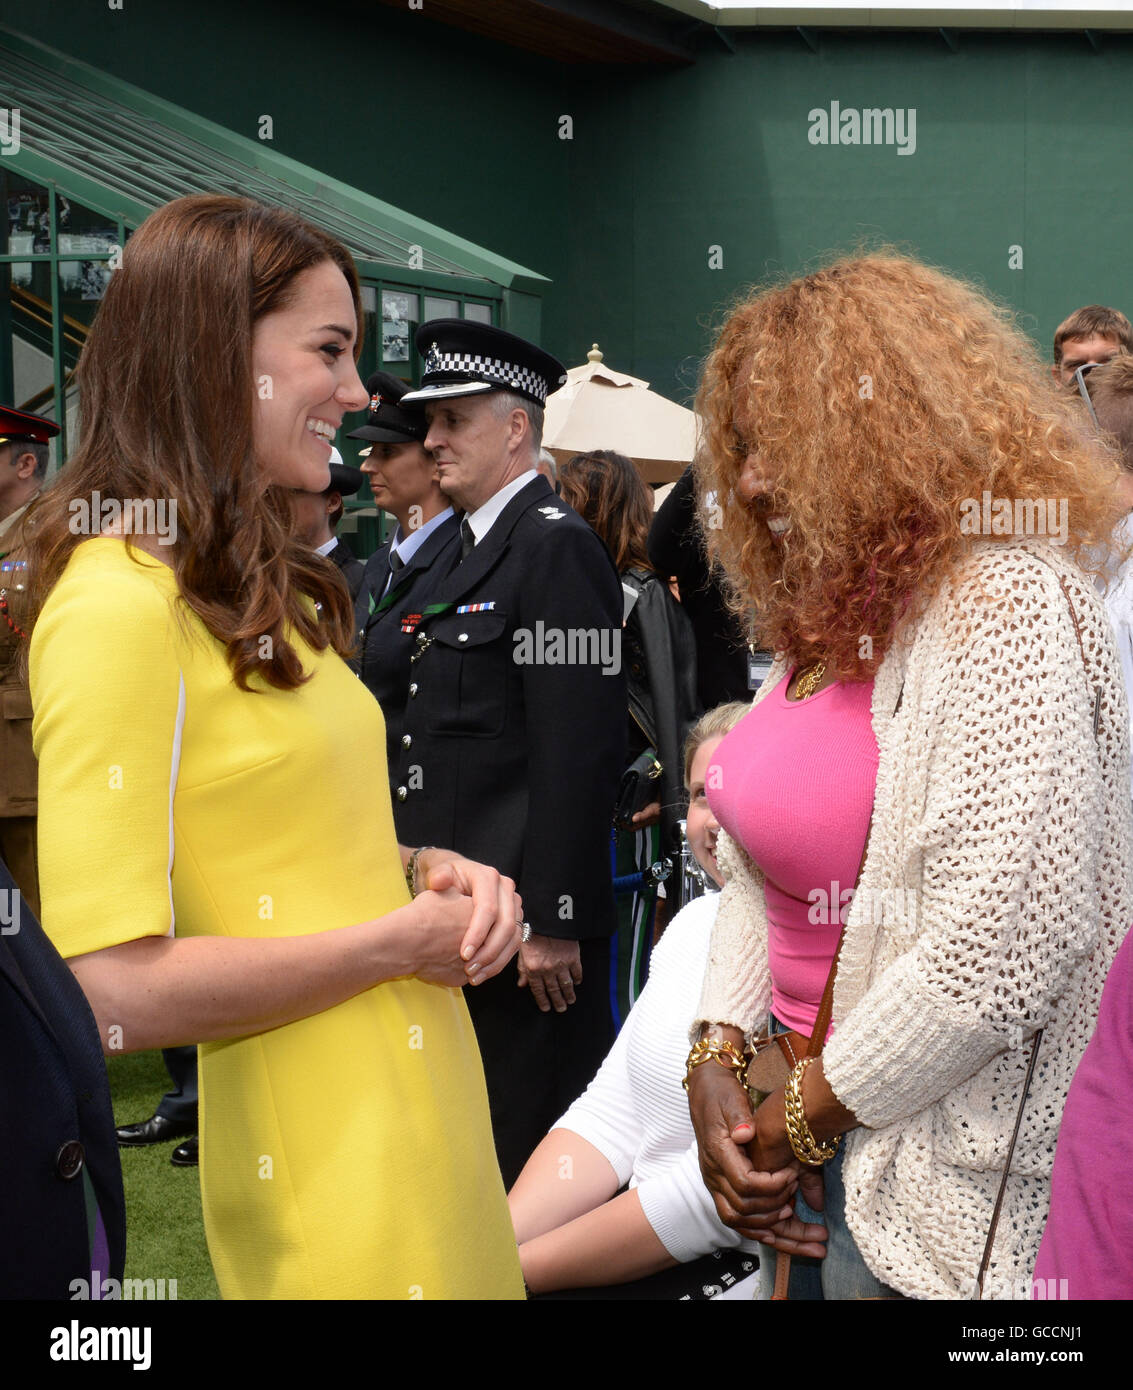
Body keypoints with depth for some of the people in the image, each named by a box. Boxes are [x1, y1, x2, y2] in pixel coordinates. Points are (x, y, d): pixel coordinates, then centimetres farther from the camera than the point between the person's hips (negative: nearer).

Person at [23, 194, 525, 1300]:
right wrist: (401, 939, -15)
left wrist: (428, 871, -1)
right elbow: (111, 991, -23)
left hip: (415, 1111, 9)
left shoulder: (260, 591, 12)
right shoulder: (115, 606, -18)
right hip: (315, 1177, -9)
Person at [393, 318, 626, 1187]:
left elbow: (577, 751, -20)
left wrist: (554, 920, -21)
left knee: (534, 1159, 1)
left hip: (527, 922, -10)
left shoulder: (555, 546, -13)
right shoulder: (481, 547, 17)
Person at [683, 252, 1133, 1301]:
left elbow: (1004, 946, -25)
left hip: (933, 1175, -8)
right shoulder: (831, 617, 10)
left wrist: (804, 1116, -15)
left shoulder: (1006, 604, -18)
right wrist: (716, 1061, -2)